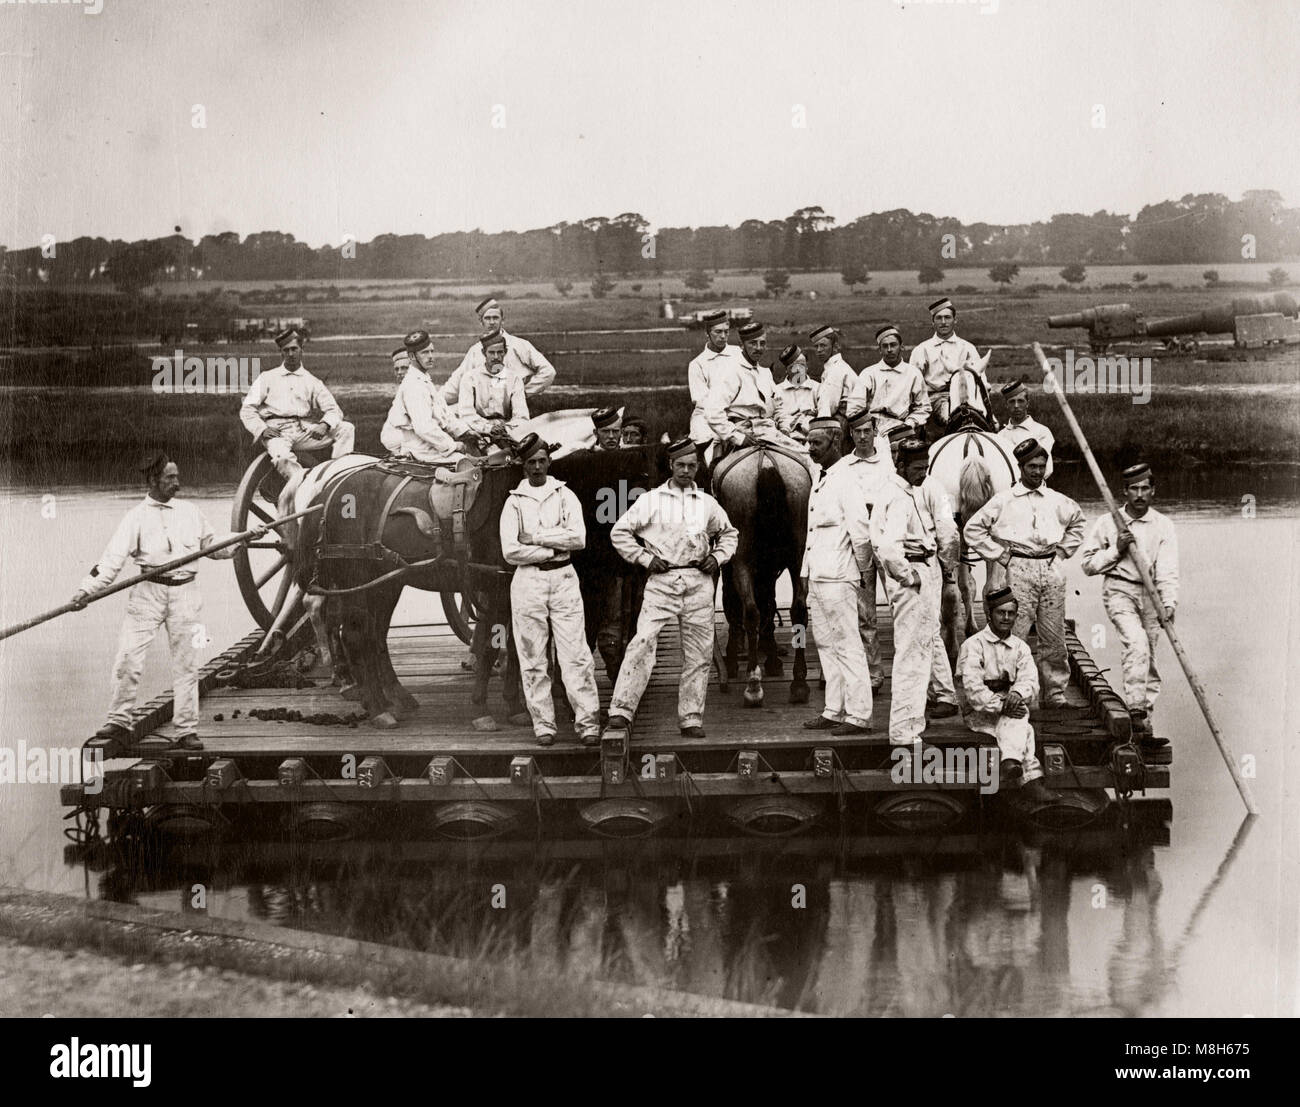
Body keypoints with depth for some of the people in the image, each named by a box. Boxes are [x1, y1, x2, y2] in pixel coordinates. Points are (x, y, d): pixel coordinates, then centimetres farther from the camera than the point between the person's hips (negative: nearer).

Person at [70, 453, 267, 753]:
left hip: (184, 592, 2)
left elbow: (213, 548, 23)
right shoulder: (136, 517, 1)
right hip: (148, 592, -2)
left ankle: (186, 732, 8)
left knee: (186, 663, 3)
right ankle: (119, 723, 3)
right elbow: (112, 559, -7)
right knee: (128, 656, -10)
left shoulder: (190, 512, 12)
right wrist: (87, 589, -19)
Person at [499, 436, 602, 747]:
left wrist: (535, 538, -9)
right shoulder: (514, 502, 5)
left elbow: (578, 537, -7)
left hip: (563, 578, 0)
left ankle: (588, 722, -3)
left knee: (575, 654, -4)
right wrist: (555, 548, -6)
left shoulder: (565, 496, 8)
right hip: (528, 580, 0)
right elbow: (510, 551, -6)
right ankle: (543, 725, 7)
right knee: (533, 657, 1)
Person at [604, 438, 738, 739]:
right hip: (661, 581, -3)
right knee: (642, 643, -14)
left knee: (699, 652, 4)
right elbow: (619, 532, 5)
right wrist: (644, 558, -3)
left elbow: (729, 533, 27)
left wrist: (718, 557, 10)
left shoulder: (707, 504, 12)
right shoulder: (650, 500, 3)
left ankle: (691, 717, 12)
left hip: (699, 582, 3)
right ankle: (621, 710, -12)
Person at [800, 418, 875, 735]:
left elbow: (861, 530, -17)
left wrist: (863, 572, -8)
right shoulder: (820, 483, 16)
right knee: (825, 644, 13)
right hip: (817, 578, 10)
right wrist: (807, 573, 16)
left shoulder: (845, 481, -13)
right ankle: (834, 711, 20)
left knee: (847, 647, -6)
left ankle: (859, 716, -2)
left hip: (838, 579, -10)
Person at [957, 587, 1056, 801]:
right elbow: (973, 687, -15)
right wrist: (999, 705, -28)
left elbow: (1030, 681, -3)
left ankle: (1010, 763, -50)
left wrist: (1017, 694, -27)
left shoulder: (1020, 647, 13)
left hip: (1010, 712, 4)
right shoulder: (973, 645, -2)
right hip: (980, 714, -3)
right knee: (1024, 731, -32)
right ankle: (1030, 778, -44)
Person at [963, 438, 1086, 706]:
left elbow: (1077, 523, 32)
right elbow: (973, 529, 2)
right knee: (1013, 635, -8)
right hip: (1019, 570, -4)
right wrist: (1000, 555, -1)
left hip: (1051, 569, 4)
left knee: (1054, 636, 6)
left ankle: (1055, 690, 15)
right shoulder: (1004, 500, 0)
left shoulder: (1057, 501, 12)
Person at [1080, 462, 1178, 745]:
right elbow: (1088, 565, 6)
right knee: (1136, 642, -26)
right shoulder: (1107, 523, 3)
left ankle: (1143, 727, 12)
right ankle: (1136, 713, -28)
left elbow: (1167, 570, -7)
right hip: (1119, 590, -3)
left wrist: (1168, 604, -21)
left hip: (1150, 594, 3)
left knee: (1148, 659, 4)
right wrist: (1115, 550, -9)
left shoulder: (1163, 525, 4)